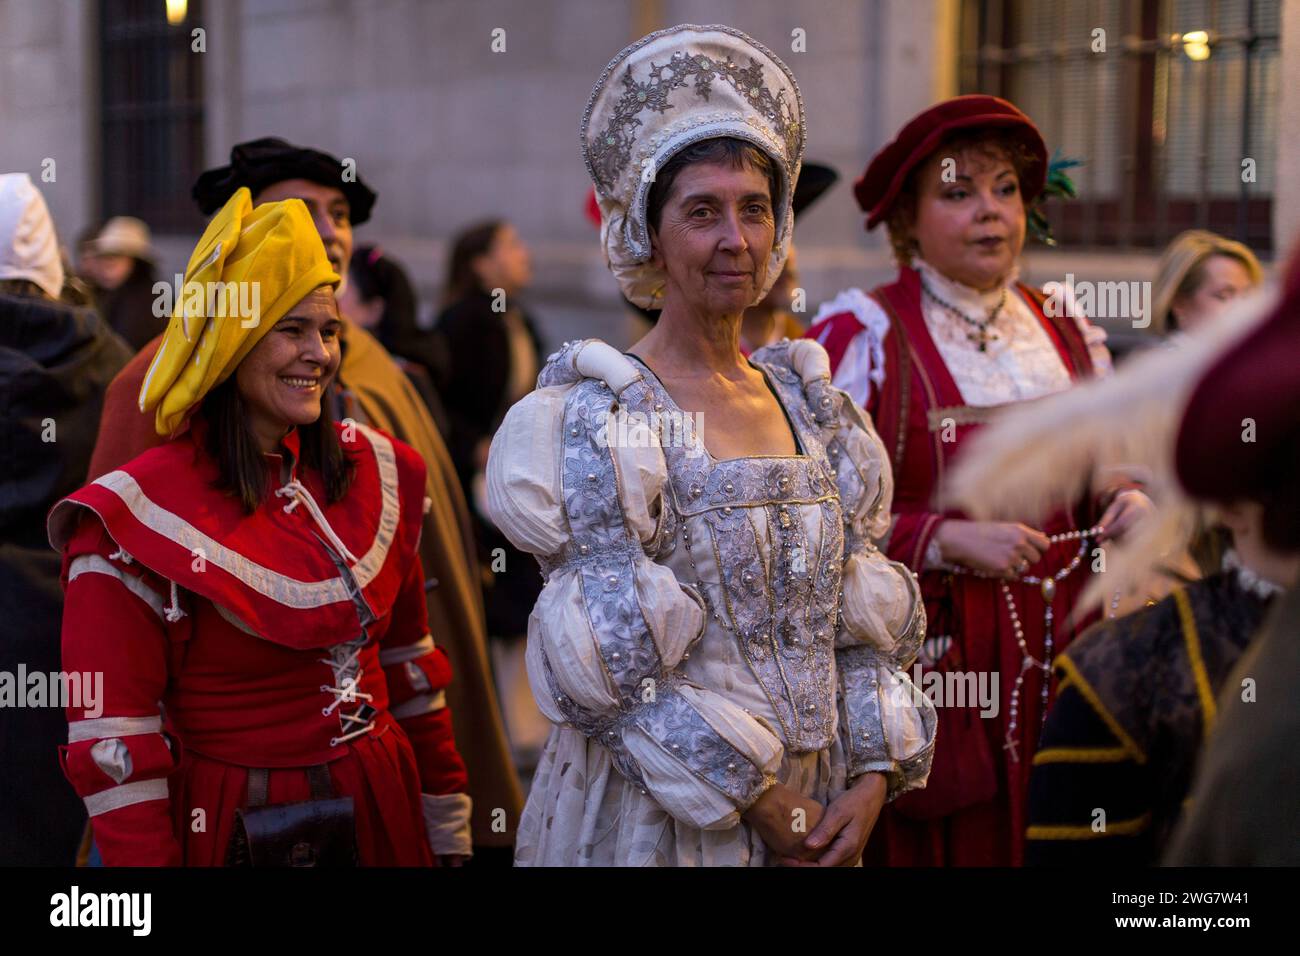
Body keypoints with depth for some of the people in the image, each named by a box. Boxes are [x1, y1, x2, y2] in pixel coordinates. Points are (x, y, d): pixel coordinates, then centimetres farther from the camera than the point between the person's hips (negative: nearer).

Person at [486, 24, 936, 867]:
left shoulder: (814, 410, 7)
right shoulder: (598, 421, -10)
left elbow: (863, 625, 8)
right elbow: (610, 666, -15)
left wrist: (873, 780, -6)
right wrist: (762, 806, -15)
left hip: (821, 819, 5)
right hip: (654, 820, -5)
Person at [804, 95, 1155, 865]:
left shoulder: (1067, 333, 11)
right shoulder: (861, 336, -7)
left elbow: (1105, 475, 23)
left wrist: (1130, 504, 1)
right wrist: (947, 541, -20)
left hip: (1059, 651, 5)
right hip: (928, 656, -5)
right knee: (940, 843, -2)